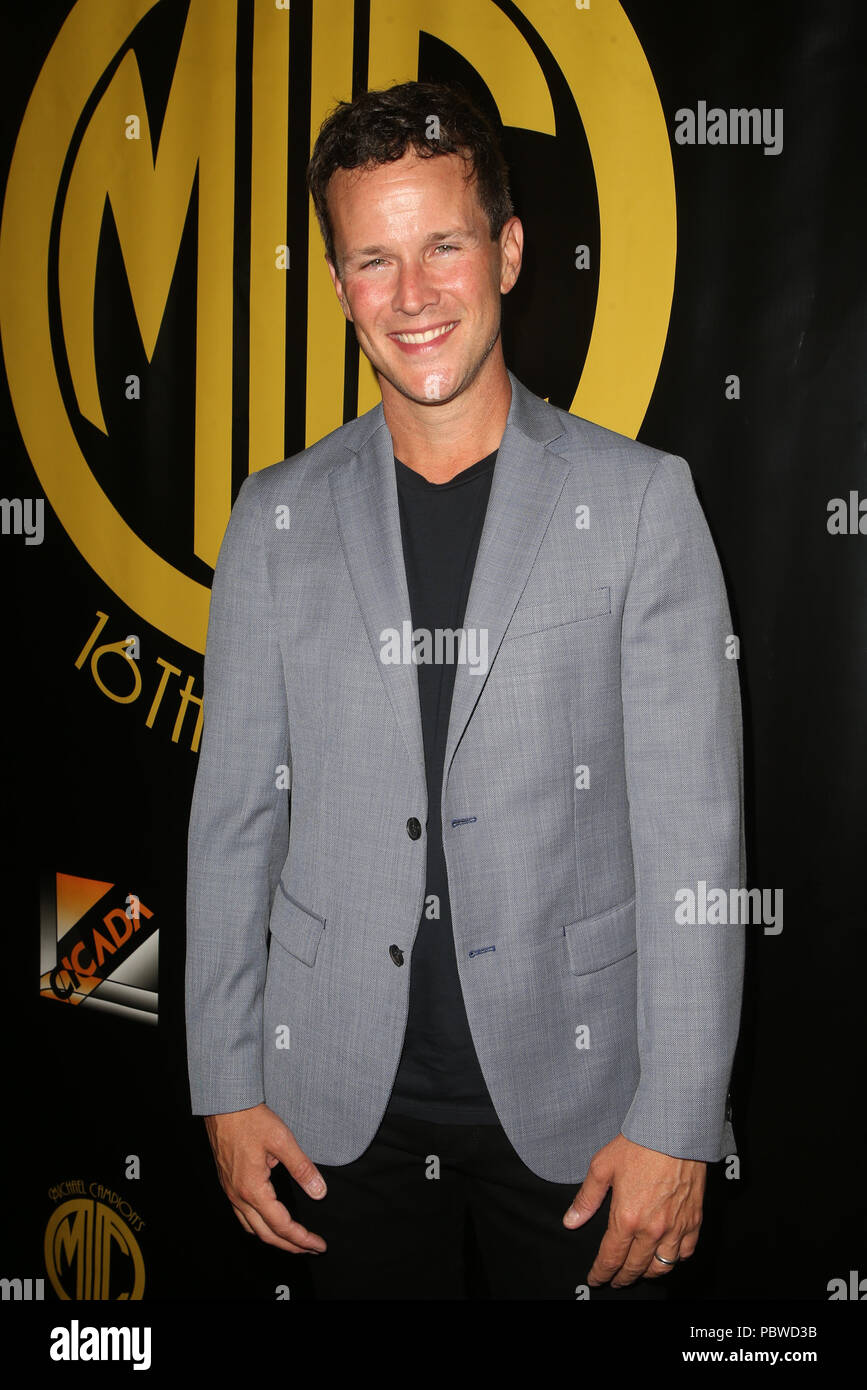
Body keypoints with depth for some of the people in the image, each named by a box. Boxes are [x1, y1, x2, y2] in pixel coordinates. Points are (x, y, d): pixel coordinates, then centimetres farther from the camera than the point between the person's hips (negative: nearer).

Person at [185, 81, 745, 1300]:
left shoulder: (639, 498, -5)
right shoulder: (277, 519, 2)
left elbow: (693, 830, -7)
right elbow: (235, 820, 4)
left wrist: (677, 1121, -10)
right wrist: (227, 1087, 3)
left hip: (574, 1097, -1)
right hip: (342, 1106, 2)